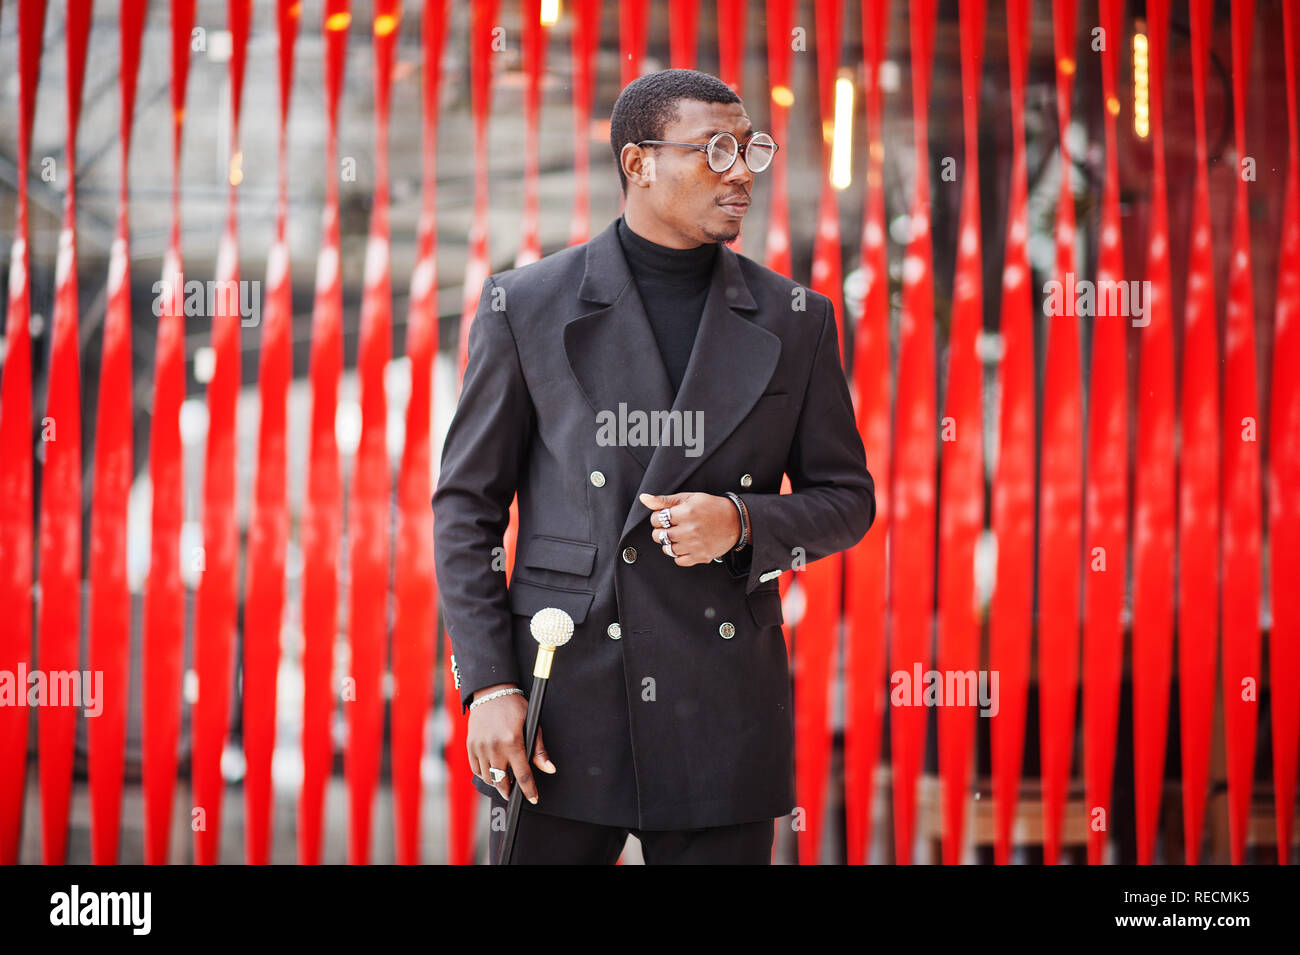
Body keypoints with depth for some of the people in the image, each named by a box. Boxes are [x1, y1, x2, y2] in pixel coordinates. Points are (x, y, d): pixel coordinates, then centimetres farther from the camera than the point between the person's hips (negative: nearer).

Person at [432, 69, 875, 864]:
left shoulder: (794, 320, 7)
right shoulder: (527, 307, 2)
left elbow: (847, 499, 12)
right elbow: (468, 504, 3)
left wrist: (744, 523, -10)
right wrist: (488, 683, -6)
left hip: (722, 722, 2)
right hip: (563, 704, -1)